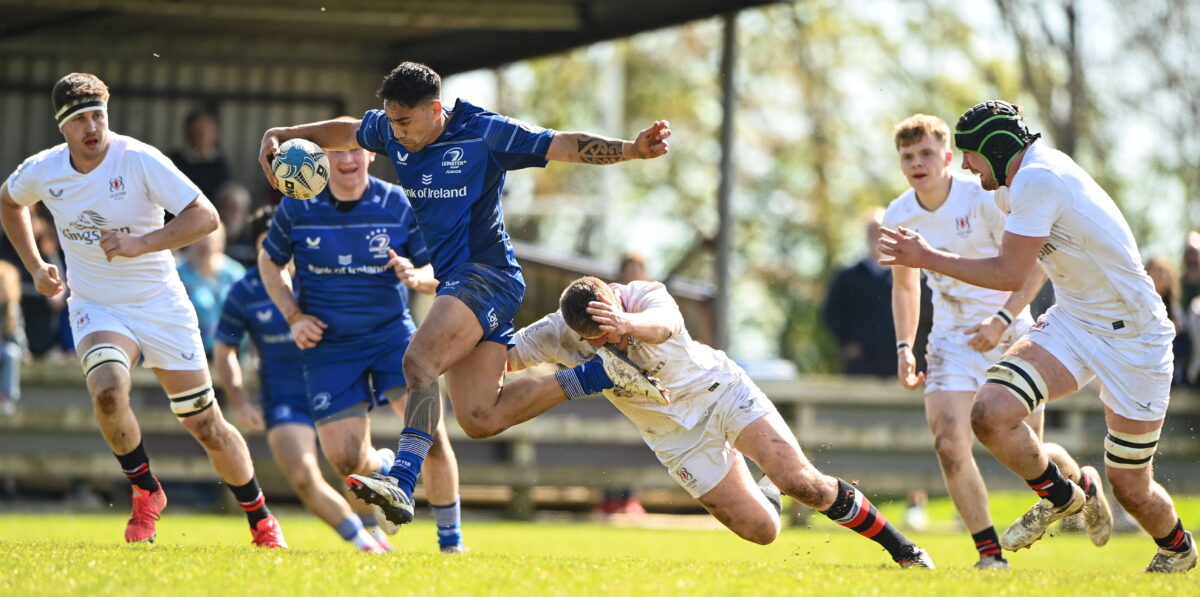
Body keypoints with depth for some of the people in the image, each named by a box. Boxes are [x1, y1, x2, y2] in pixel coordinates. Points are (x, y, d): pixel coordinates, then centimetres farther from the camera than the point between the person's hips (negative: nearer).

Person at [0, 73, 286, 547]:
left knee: (206, 425, 2)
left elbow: (205, 216, -25)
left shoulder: (138, 160, -18)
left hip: (161, 307, -2)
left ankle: (261, 522, 22)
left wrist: (140, 244, -35)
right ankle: (145, 491, -5)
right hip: (95, 308, 2)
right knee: (107, 391, -30)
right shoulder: (41, 172, -6)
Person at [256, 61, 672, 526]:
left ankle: (402, 483, -40)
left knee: (419, 360, -30)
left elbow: (566, 146, -10)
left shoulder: (484, 133, -10)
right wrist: (280, 136, 17)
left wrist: (632, 150, -23)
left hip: (485, 274, -8)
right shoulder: (390, 130, 7)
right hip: (452, 280, 8)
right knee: (478, 420, 0)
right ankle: (595, 373, 19)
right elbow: (344, 133, 28)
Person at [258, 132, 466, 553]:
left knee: (430, 434, -18)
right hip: (328, 345, 1)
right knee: (344, 459, -5)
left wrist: (416, 277, -22)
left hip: (391, 333, -1)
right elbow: (270, 262, 11)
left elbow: (438, 271, 2)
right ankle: (384, 470, 34)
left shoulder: (399, 205, -5)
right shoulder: (297, 207, -4)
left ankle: (451, 539, 0)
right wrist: (293, 317, -1)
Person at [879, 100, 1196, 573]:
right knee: (990, 414, -17)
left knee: (1130, 489, 0)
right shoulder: (1016, 182, 6)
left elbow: (1010, 274, -23)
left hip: (1130, 339, -8)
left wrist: (928, 258, -15)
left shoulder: (1037, 181, -22)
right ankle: (1060, 497, 9)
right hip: (1071, 322, 8)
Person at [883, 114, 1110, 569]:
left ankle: (1085, 484, 37)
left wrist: (1003, 319, -22)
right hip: (951, 339, 3)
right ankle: (990, 554, -8)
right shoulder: (898, 217, -1)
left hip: (1008, 332, -3)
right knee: (950, 445, -18)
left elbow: (1034, 264, -11)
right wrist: (904, 347, 6)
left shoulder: (985, 199, -15)